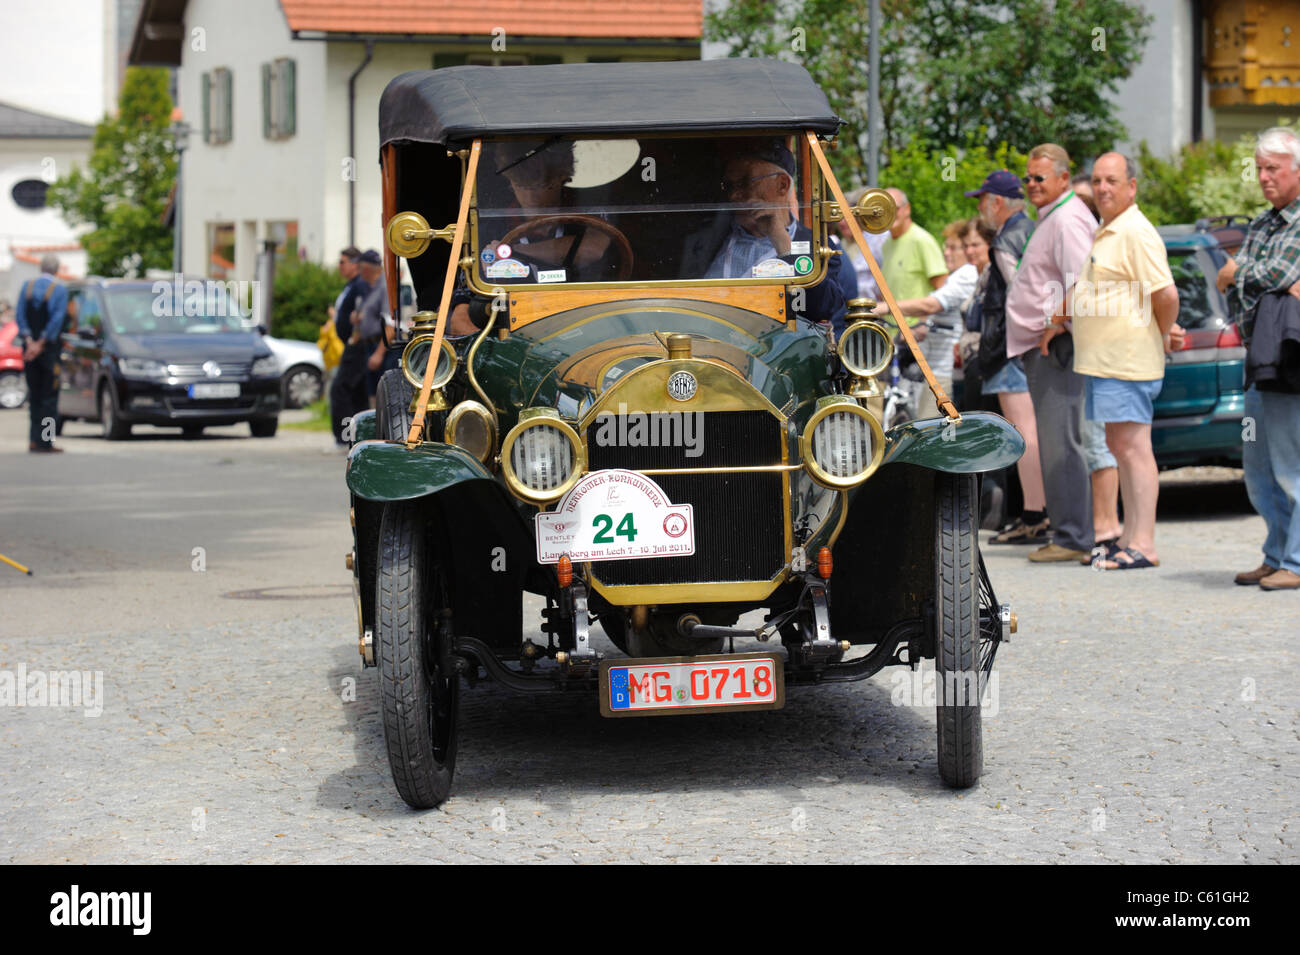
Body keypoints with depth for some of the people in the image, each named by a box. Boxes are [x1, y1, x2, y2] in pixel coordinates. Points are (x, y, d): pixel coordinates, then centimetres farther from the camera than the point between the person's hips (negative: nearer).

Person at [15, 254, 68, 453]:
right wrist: (41, 343, -11)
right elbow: (57, 319, -14)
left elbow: (20, 316, -2)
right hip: (49, 350, -4)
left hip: (30, 349, 4)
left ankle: (34, 440, 8)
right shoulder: (59, 290, -7)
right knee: (49, 397, 0)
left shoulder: (27, 287, 5)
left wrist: (29, 341, -8)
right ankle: (45, 442, -3)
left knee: (34, 396, 11)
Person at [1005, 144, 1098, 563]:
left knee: (1059, 442, -11)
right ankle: (1066, 532, 14)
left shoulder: (1068, 219, -12)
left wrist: (1054, 326, -20)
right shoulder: (1050, 218, 21)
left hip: (1056, 345, -11)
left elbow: (1081, 284, -23)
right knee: (1053, 444, 11)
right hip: (1040, 345, 11)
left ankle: (1073, 537, -10)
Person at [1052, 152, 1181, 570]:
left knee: (1133, 447, -9)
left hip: (1127, 360, -10)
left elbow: (1166, 293, -21)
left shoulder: (1136, 233, -14)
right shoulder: (1103, 234, 18)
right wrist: (1062, 322, 17)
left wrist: (1162, 335, -7)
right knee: (1119, 446, 13)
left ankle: (1143, 545, -9)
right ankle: (1130, 538, 19)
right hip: (1101, 359, 10)